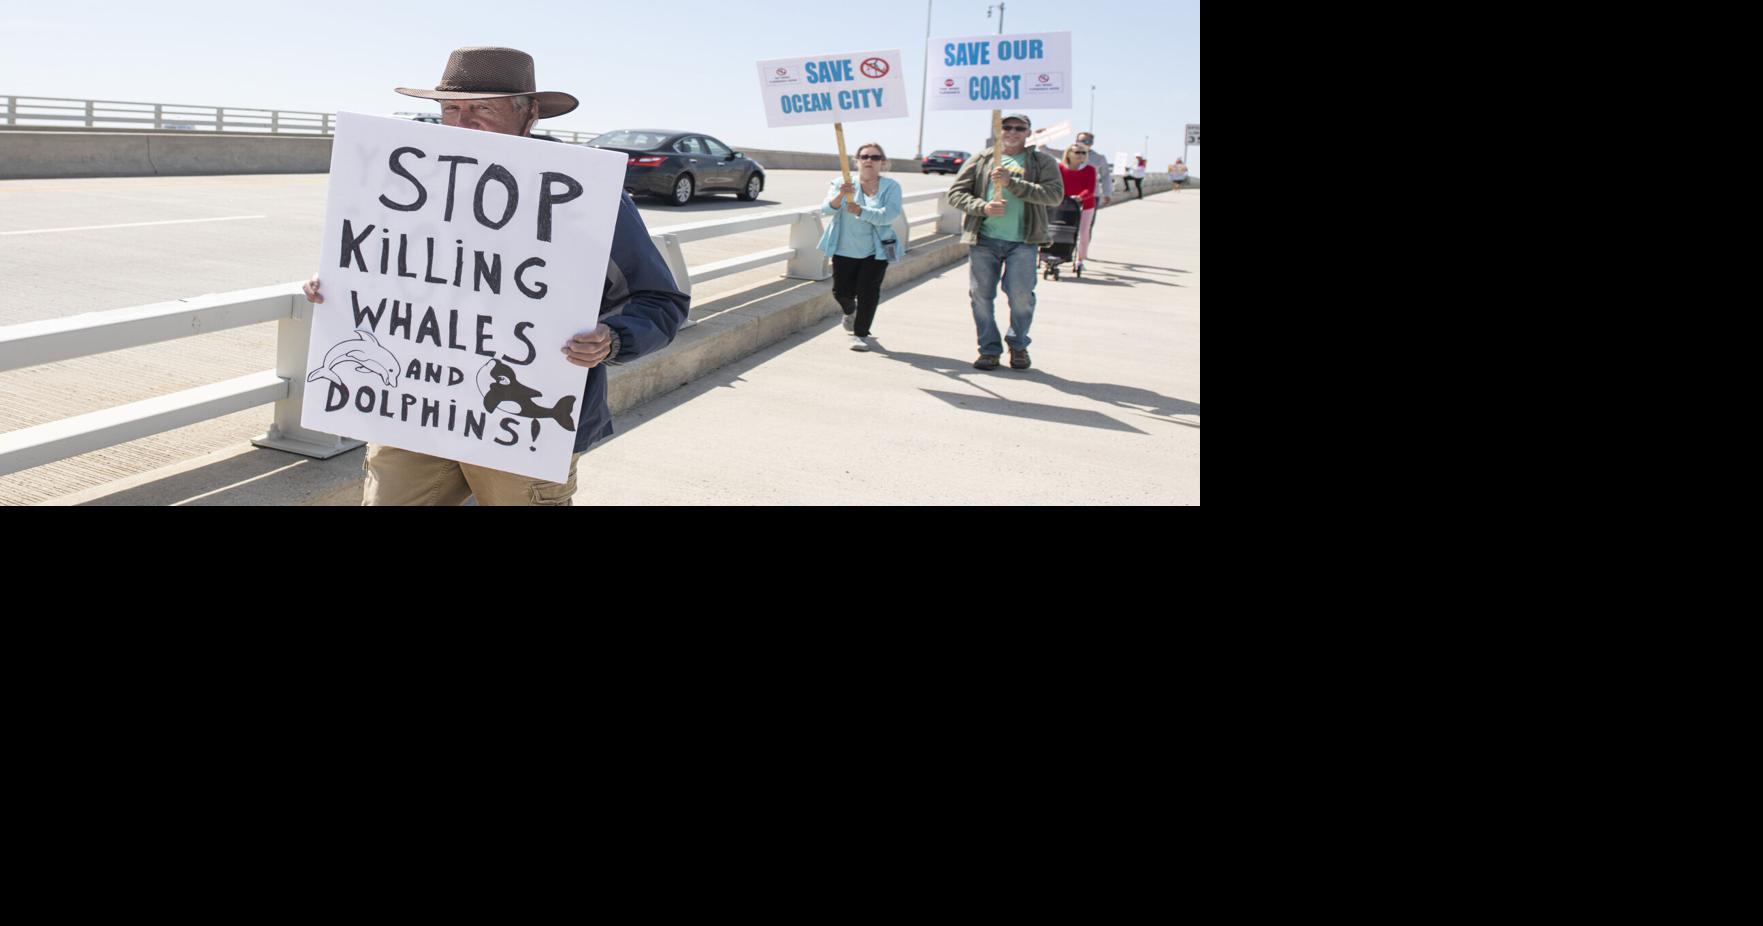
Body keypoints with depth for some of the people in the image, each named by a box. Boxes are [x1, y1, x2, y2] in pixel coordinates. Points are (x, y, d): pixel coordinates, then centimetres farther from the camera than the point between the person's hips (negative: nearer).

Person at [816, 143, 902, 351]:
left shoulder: (890, 187, -4)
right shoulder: (843, 184, 1)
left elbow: (889, 215, -19)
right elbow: (826, 210, -12)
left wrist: (861, 212, -32)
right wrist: (840, 196, -32)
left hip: (876, 251, -2)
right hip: (845, 249, 2)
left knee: (868, 293, -6)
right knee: (841, 291, 5)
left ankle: (861, 333, 10)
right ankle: (850, 312, 40)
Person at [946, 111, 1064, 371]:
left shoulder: (1043, 162, 9)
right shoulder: (980, 160, 13)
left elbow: (1055, 194, -7)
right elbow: (956, 193, 9)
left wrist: (1012, 183, -14)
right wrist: (983, 207, -10)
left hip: (1023, 242, -2)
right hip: (983, 240, 2)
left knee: (1022, 296, -9)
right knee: (981, 295, 2)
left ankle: (1018, 344, 16)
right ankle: (989, 349, 16)